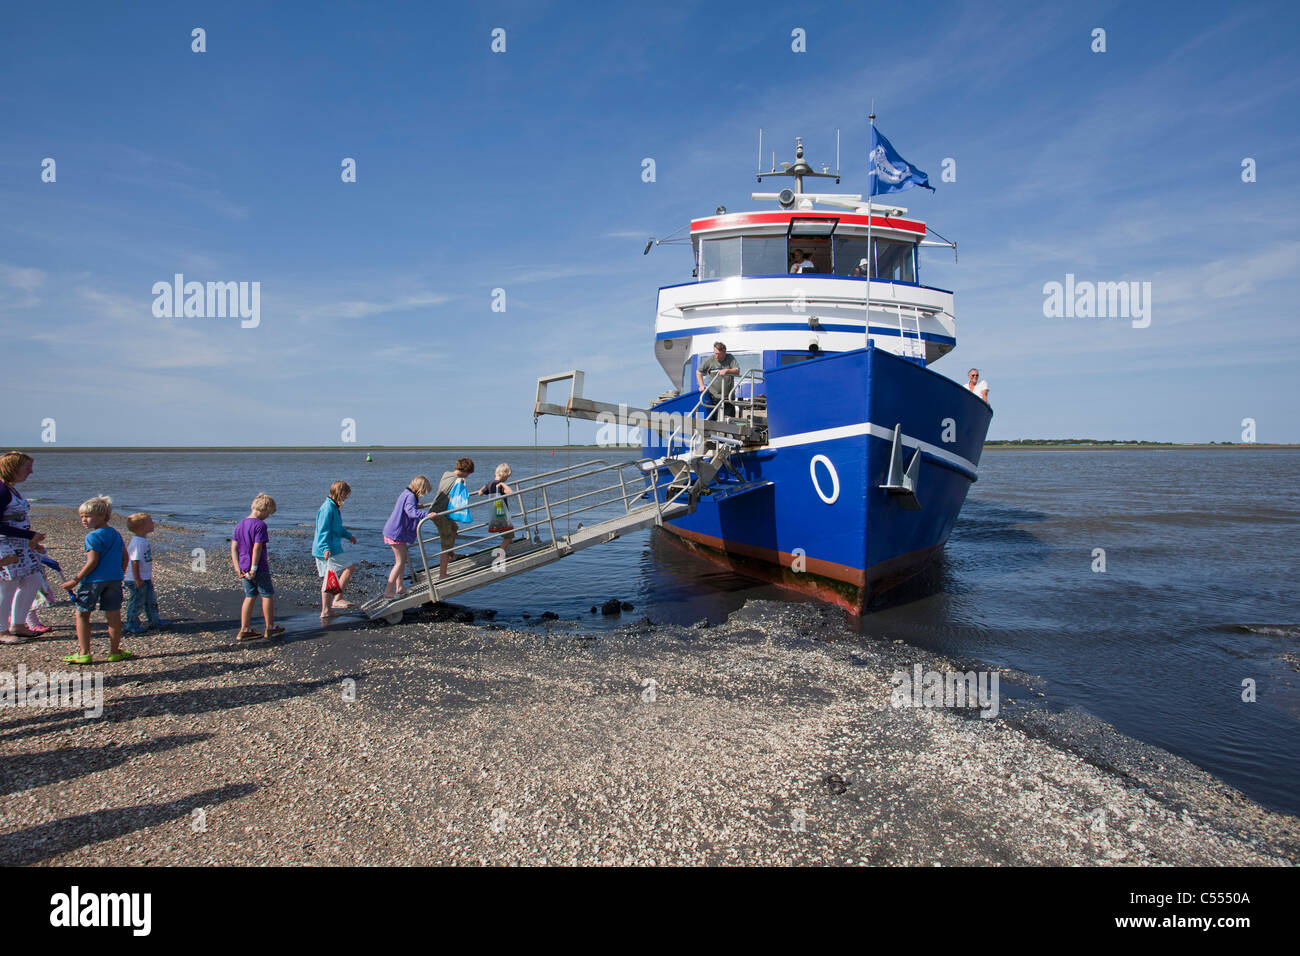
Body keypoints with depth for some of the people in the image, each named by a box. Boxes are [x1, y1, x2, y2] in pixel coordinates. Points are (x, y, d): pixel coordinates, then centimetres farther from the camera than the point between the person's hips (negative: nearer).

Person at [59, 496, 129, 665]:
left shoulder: (93, 537, -9)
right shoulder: (116, 534, 14)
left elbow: (92, 562, -15)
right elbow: (125, 557, 17)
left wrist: (76, 580, -10)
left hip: (93, 580, -6)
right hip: (115, 579, 7)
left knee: (82, 614, 6)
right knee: (114, 614, 8)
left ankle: (83, 653, 5)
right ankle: (115, 651, 14)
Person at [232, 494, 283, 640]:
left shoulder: (240, 525, 10)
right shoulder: (260, 525, -15)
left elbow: (233, 547, 6)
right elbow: (257, 548, -21)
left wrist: (238, 568, 2)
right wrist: (254, 569, -19)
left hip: (244, 568, 7)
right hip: (260, 568, -7)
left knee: (250, 596, 15)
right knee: (268, 595, 7)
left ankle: (244, 630, 14)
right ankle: (269, 629, 15)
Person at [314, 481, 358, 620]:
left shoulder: (334, 507, 17)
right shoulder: (328, 507, -15)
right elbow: (323, 530, -22)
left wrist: (348, 535, 41)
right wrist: (326, 548, -30)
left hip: (328, 549, 10)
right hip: (329, 550, -10)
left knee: (327, 579, 13)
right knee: (349, 567, -8)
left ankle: (326, 610, 18)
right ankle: (337, 600, -10)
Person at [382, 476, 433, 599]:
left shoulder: (406, 494, 13)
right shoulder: (410, 497, -19)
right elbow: (411, 512, -37)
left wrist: (416, 506, 46)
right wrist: (426, 514, -46)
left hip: (393, 532, 11)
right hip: (396, 533, -11)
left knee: (403, 557, 19)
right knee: (400, 562, -6)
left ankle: (399, 588, 27)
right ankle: (388, 591, -5)